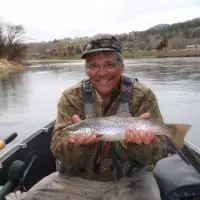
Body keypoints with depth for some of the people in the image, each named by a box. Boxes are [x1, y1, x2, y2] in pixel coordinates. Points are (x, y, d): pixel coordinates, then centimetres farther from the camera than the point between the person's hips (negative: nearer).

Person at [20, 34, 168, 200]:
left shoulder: (143, 96, -10)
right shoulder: (71, 97, -7)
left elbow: (157, 153, -13)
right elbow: (59, 150, -13)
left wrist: (139, 139, -35)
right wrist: (77, 141, -35)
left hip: (128, 178, -1)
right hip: (77, 178, 1)